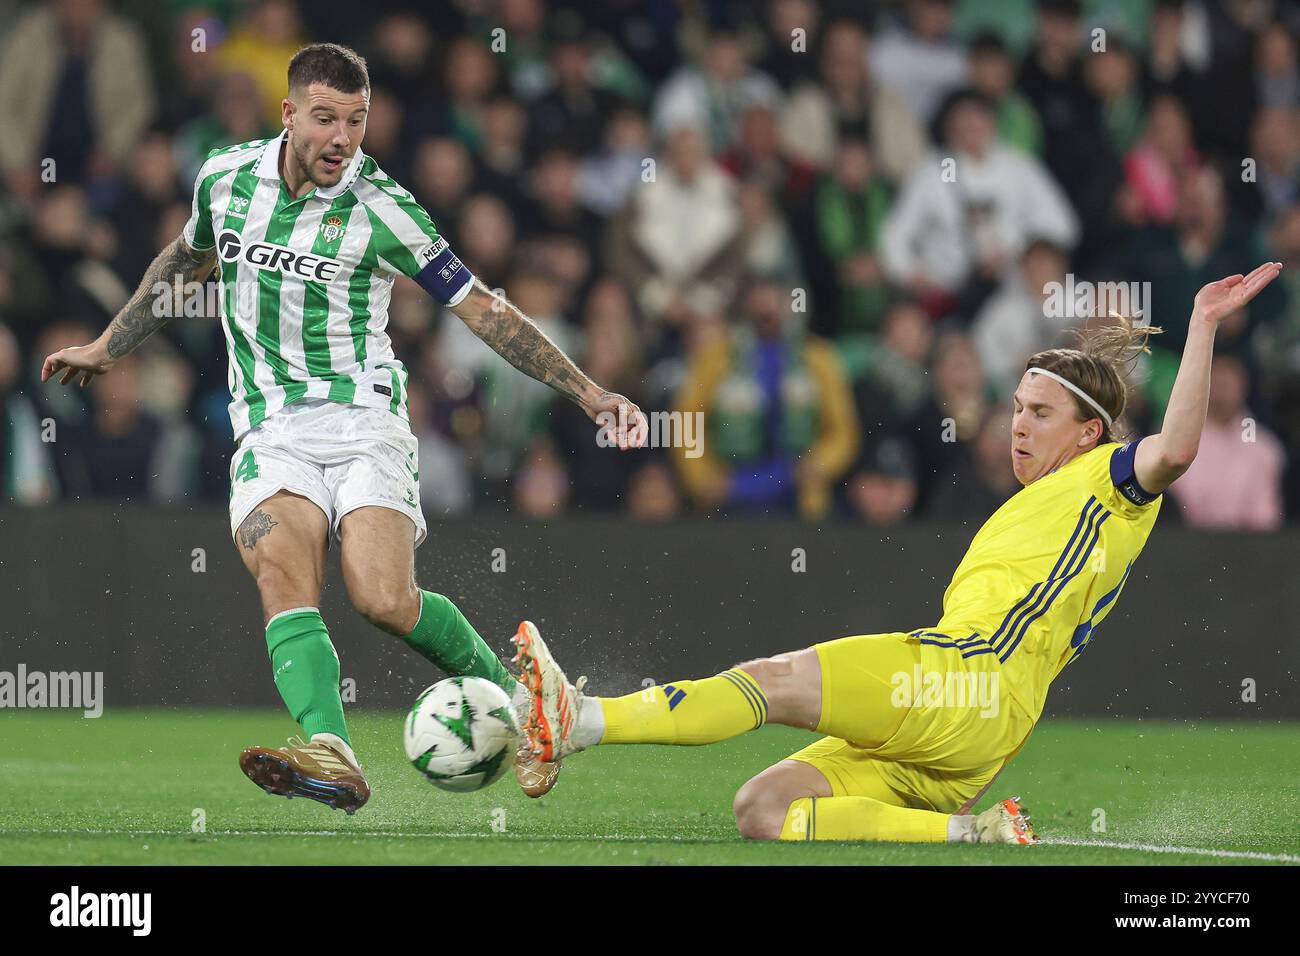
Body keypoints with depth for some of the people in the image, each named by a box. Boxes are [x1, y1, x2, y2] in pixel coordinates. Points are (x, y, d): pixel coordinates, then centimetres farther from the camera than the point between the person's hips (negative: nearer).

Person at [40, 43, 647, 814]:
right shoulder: (226, 175, 5)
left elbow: (485, 309, -2)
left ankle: (514, 698, 6)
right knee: (280, 571, -27)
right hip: (272, 429, 3)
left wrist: (591, 394, -8)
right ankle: (332, 758, -48)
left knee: (385, 599, -23)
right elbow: (187, 259, 27)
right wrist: (109, 347, 35)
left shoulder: (382, 209, -7)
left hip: (364, 420, -3)